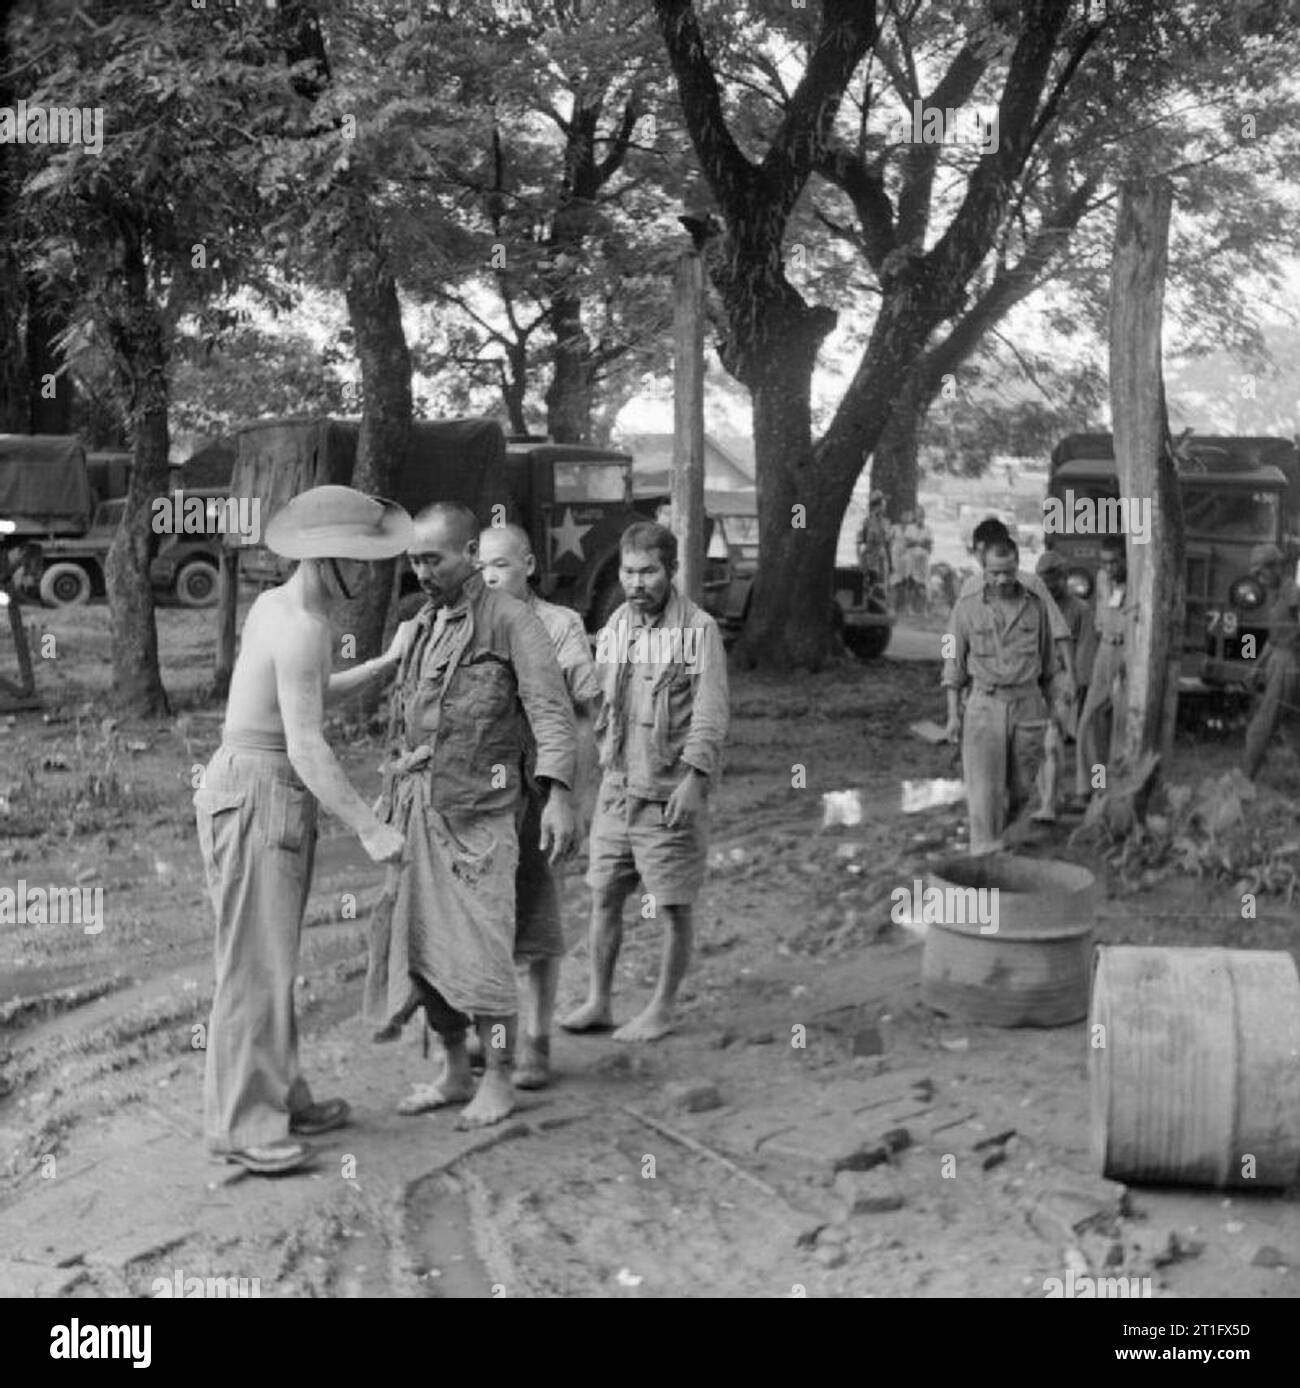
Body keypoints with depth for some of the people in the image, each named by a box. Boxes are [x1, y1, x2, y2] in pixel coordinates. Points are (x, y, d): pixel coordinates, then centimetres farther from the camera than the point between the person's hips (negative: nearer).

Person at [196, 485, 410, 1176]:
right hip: (256, 800, -10)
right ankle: (241, 1123, 1)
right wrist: (369, 830, -23)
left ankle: (274, 1094, 23)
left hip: (266, 795, 10)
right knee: (256, 963, -6)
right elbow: (306, 747, -25)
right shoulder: (303, 628, -20)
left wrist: (381, 666, 22)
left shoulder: (273, 604, 11)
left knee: (270, 956, 14)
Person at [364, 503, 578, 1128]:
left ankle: (498, 1080, 8)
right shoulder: (413, 632, 16)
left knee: (478, 947, -7)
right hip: (414, 807, 7)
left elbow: (551, 710, -13)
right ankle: (454, 1071, 21)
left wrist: (558, 795, -24)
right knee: (416, 943, 7)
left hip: (478, 810, -7)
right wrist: (388, 795, 23)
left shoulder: (509, 620, -5)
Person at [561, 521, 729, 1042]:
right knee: (604, 896, 10)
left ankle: (662, 1010, 17)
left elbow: (711, 713, -15)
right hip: (616, 785, 6)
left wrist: (694, 778, -23)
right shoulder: (614, 627, 9)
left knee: (673, 906, 4)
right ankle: (598, 1002, 22)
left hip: (670, 791, -6)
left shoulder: (699, 629, -10)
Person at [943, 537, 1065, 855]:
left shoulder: (1036, 606, 4)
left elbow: (1049, 663, 11)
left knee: (1021, 787, 7)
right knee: (985, 787, -7)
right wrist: (953, 713, -1)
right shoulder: (966, 608, 0)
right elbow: (955, 664, 4)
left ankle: (1001, 834, 32)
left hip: (1027, 705, 2)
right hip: (984, 706, -2)